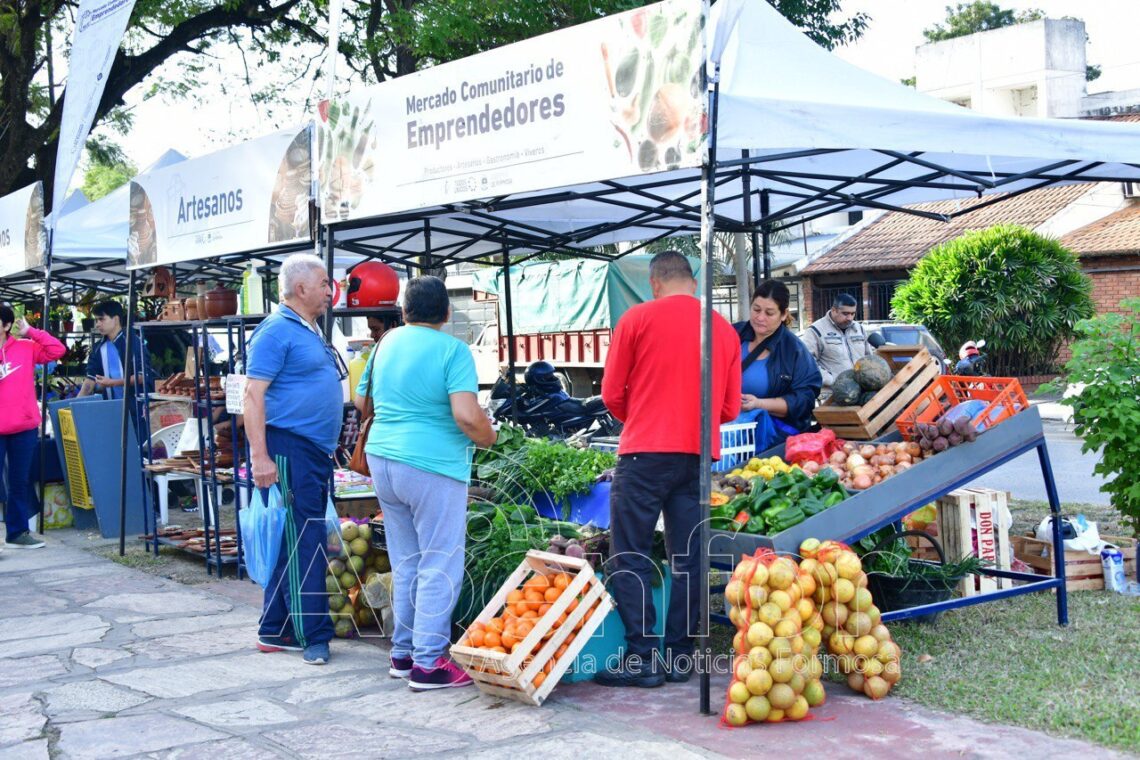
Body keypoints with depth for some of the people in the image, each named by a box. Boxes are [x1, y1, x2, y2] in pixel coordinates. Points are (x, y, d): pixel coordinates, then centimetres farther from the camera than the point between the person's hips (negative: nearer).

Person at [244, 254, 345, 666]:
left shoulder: (311, 332, 19)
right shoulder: (277, 330, -10)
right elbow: (253, 393, -16)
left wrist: (330, 447, 24)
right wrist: (260, 456, -23)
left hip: (316, 452, 10)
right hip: (290, 450, -10)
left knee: (294, 544, 12)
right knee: (303, 543, -7)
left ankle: (275, 630, 20)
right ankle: (314, 635, -3)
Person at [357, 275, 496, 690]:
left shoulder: (388, 342, 10)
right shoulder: (452, 350, -11)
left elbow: (363, 398, 23)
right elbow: (467, 417, -21)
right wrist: (489, 437, -1)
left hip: (382, 458, 7)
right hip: (432, 466, -7)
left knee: (405, 564, 16)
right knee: (439, 567, 0)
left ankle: (403, 653, 21)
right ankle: (429, 663, 1)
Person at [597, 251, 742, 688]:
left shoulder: (638, 319, -3)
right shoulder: (724, 329, 8)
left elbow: (612, 394, 1)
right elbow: (730, 408, 11)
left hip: (645, 453, -4)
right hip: (699, 455, 4)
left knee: (630, 557, 2)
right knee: (688, 559, 9)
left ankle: (642, 657, 0)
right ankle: (680, 655, 13)